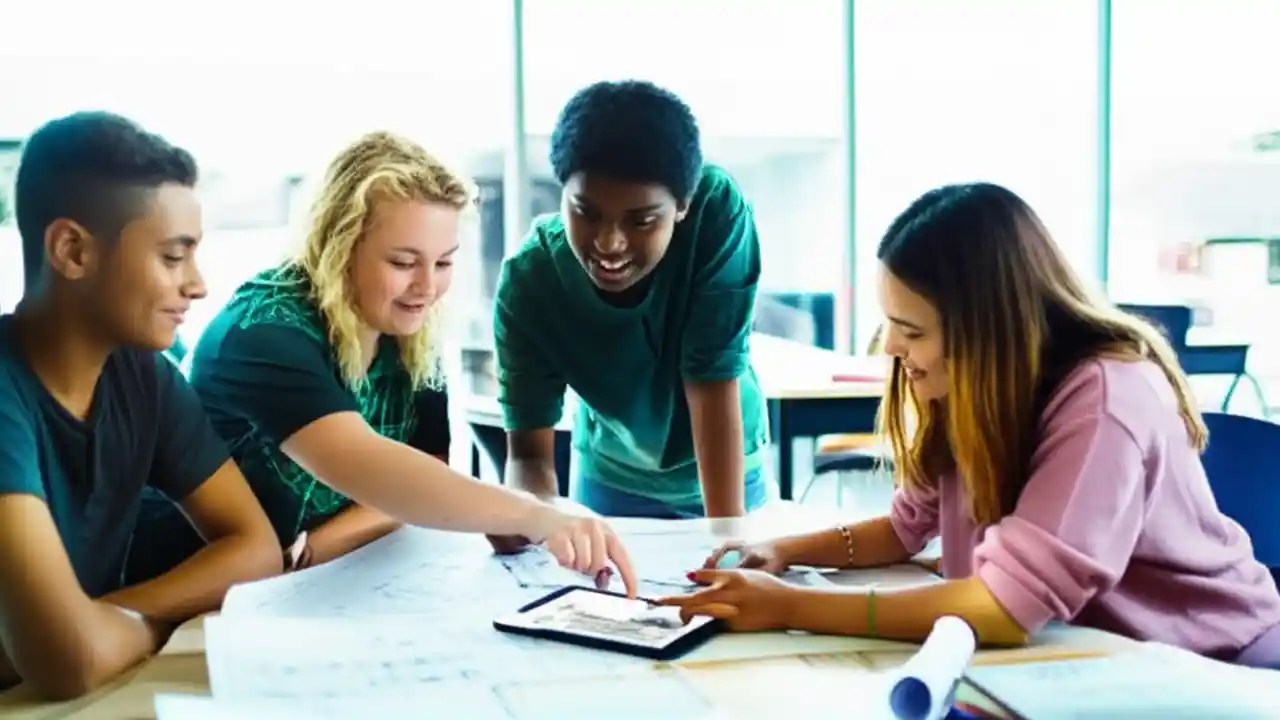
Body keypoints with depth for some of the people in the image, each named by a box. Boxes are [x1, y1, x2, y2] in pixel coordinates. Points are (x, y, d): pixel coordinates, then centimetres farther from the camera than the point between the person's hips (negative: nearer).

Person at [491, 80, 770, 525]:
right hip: (610, 479, 1)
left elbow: (714, 383, -30)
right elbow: (529, 449, -25)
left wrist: (728, 533, -34)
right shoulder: (527, 281, -28)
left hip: (726, 471, 0)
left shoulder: (717, 212, -32)